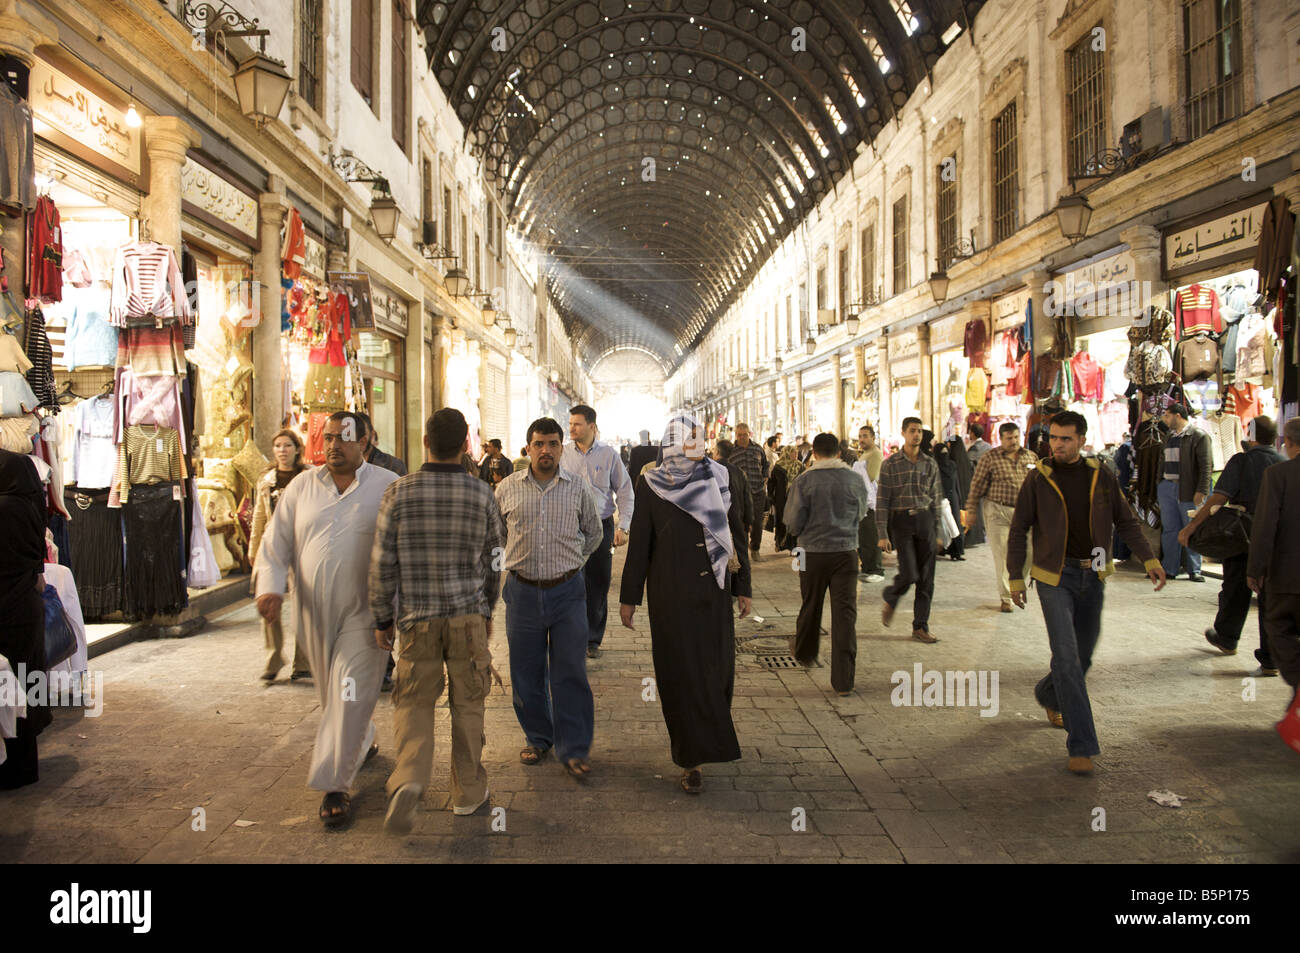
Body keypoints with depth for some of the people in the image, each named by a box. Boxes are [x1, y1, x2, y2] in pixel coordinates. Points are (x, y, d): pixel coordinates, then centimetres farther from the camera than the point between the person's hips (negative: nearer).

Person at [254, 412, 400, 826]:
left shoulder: (388, 486, -3)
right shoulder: (301, 488, 6)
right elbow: (275, 544, 7)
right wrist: (270, 587, -10)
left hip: (364, 611, -4)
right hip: (315, 613, 4)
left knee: (350, 696, -8)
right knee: (331, 694, 19)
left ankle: (334, 785, 2)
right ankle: (362, 743, 46)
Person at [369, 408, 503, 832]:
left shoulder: (399, 492, -7)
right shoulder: (482, 495, -3)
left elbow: (383, 563, -4)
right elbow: (493, 562, 6)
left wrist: (382, 619, 6)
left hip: (417, 618, 0)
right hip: (469, 615, 1)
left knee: (414, 702, 11)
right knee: (467, 703, 12)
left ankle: (408, 779, -10)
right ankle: (468, 790, 23)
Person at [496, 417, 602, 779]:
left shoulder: (579, 487, 1)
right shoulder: (507, 488, 1)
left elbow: (594, 534, 16)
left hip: (567, 590, -1)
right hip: (523, 591, 1)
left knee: (571, 673, 1)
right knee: (526, 673, 9)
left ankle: (574, 748, 11)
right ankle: (538, 738, 28)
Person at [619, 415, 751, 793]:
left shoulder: (722, 479, 0)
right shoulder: (651, 484, -5)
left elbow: (735, 534, 6)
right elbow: (639, 543, -2)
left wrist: (742, 587, 8)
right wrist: (630, 597, 0)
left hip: (713, 591, 2)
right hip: (669, 593, -2)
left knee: (717, 667, 9)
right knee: (680, 672, 2)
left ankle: (710, 735, 36)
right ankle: (691, 758, 13)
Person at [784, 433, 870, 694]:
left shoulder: (805, 481, -9)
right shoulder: (855, 480, -3)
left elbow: (793, 523, -6)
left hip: (814, 552, 0)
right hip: (846, 552, 0)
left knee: (810, 607, 19)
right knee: (845, 613, 1)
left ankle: (803, 653, 43)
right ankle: (843, 679, -1)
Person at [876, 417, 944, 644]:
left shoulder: (930, 463, 9)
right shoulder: (890, 464, -2)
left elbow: (936, 498, 13)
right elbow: (882, 500, -4)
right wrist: (883, 534, -10)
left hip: (925, 518, 4)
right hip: (901, 520, -4)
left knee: (926, 577, 3)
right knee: (909, 573, -12)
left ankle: (920, 627, 12)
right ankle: (890, 599, 21)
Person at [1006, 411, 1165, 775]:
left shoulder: (1102, 477, 3)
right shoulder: (1038, 479, -4)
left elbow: (1126, 521, 11)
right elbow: (1018, 530, 1)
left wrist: (1149, 558, 0)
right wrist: (1015, 577, -3)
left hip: (1092, 576, 4)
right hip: (1055, 577, -4)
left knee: (1083, 656, 15)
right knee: (1067, 657, -11)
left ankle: (1048, 694, 46)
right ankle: (1082, 745, -8)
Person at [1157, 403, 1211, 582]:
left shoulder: (1199, 436, -6)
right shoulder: (1170, 437, 16)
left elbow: (1205, 466, -11)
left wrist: (1201, 491, -18)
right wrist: (1159, 486, 16)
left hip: (1188, 490, -7)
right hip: (1167, 487, 7)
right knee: (1170, 529, 8)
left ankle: (1194, 570, 7)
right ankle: (1169, 569, 13)